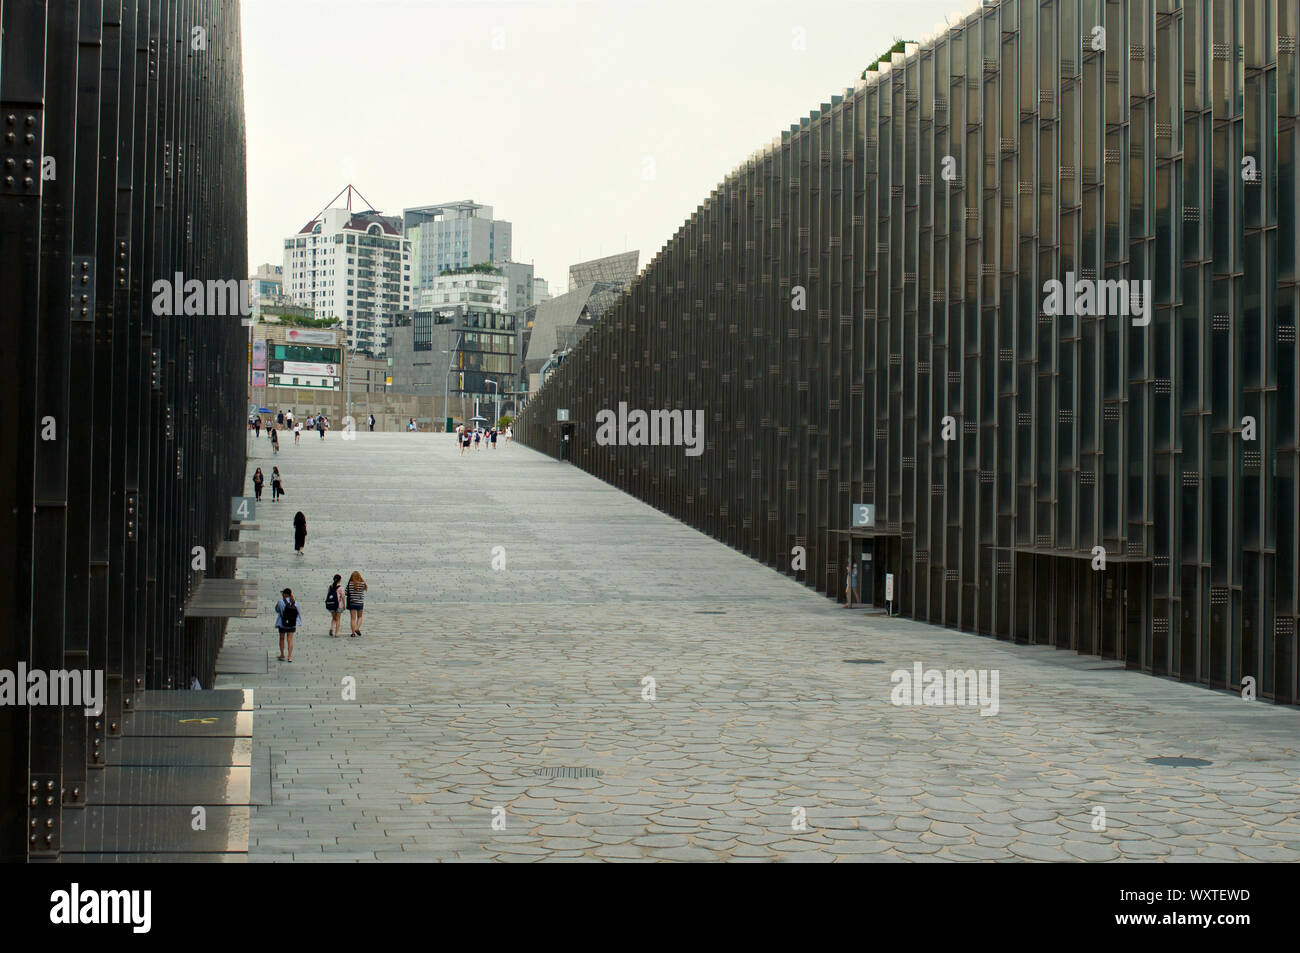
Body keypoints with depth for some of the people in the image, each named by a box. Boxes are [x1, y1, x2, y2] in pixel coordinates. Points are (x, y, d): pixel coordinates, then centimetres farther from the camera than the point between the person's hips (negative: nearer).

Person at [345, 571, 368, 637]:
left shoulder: (349, 584, -7)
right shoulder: (362, 584, -8)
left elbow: (345, 593, -6)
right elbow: (366, 588, 13)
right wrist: (362, 580, 11)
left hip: (351, 603, 0)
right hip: (360, 603, 0)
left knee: (353, 618, 5)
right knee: (359, 617, 18)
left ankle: (353, 633, 4)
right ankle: (357, 628, -1)